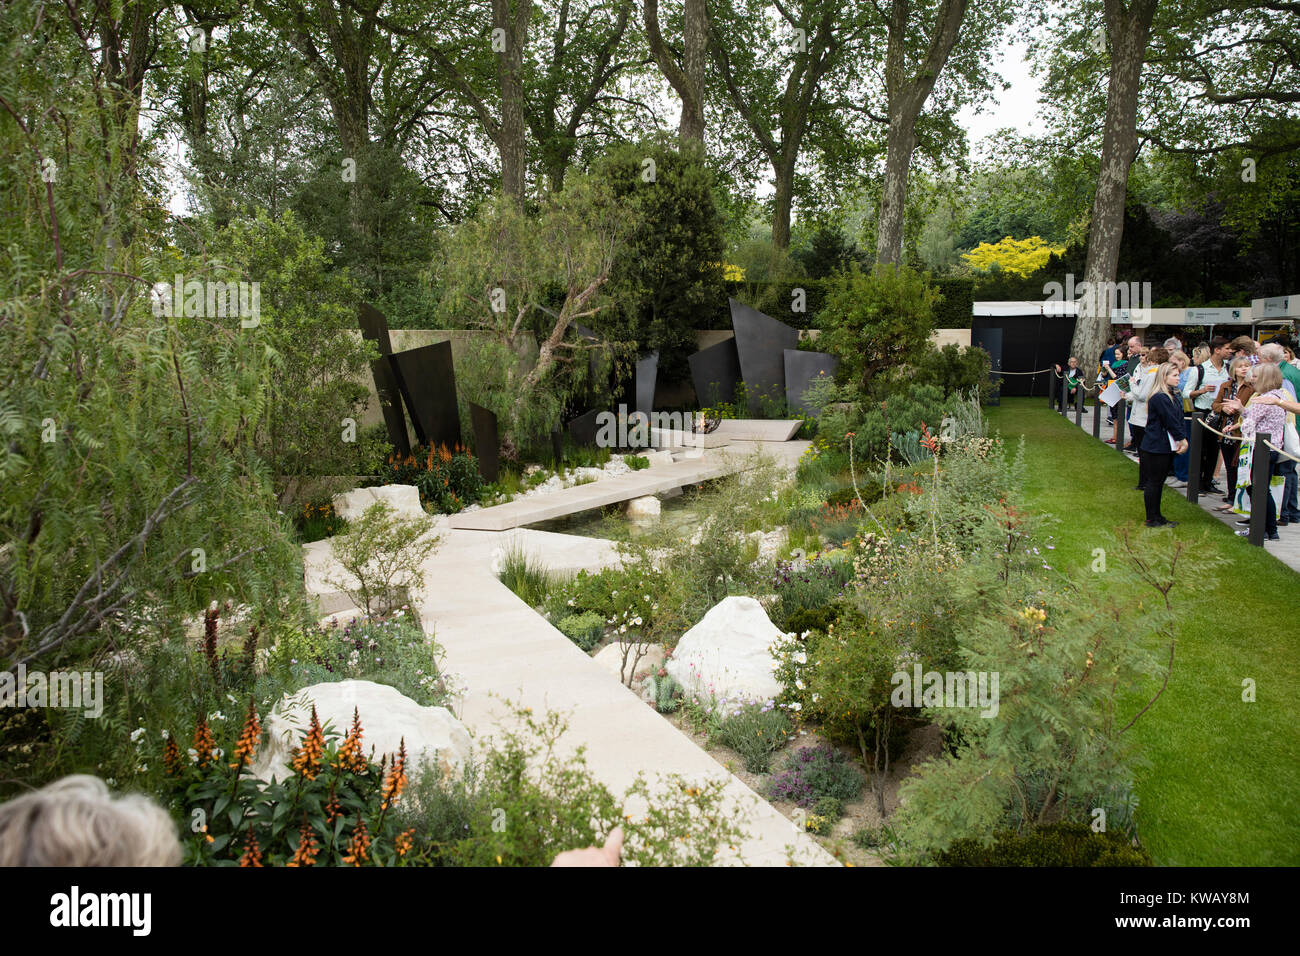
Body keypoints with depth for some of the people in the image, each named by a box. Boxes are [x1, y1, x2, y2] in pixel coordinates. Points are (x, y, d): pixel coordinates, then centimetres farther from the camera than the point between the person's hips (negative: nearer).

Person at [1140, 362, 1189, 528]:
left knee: (1158, 482, 14)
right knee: (1154, 482, -2)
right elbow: (1171, 421, -17)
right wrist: (1182, 438, -7)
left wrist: (1183, 439, 0)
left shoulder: (1171, 395, 13)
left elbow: (1179, 419, 11)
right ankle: (1152, 519, 5)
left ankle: (1156, 516, 22)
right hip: (1156, 448, -10)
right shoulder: (1159, 398, -19)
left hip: (1167, 446, 10)